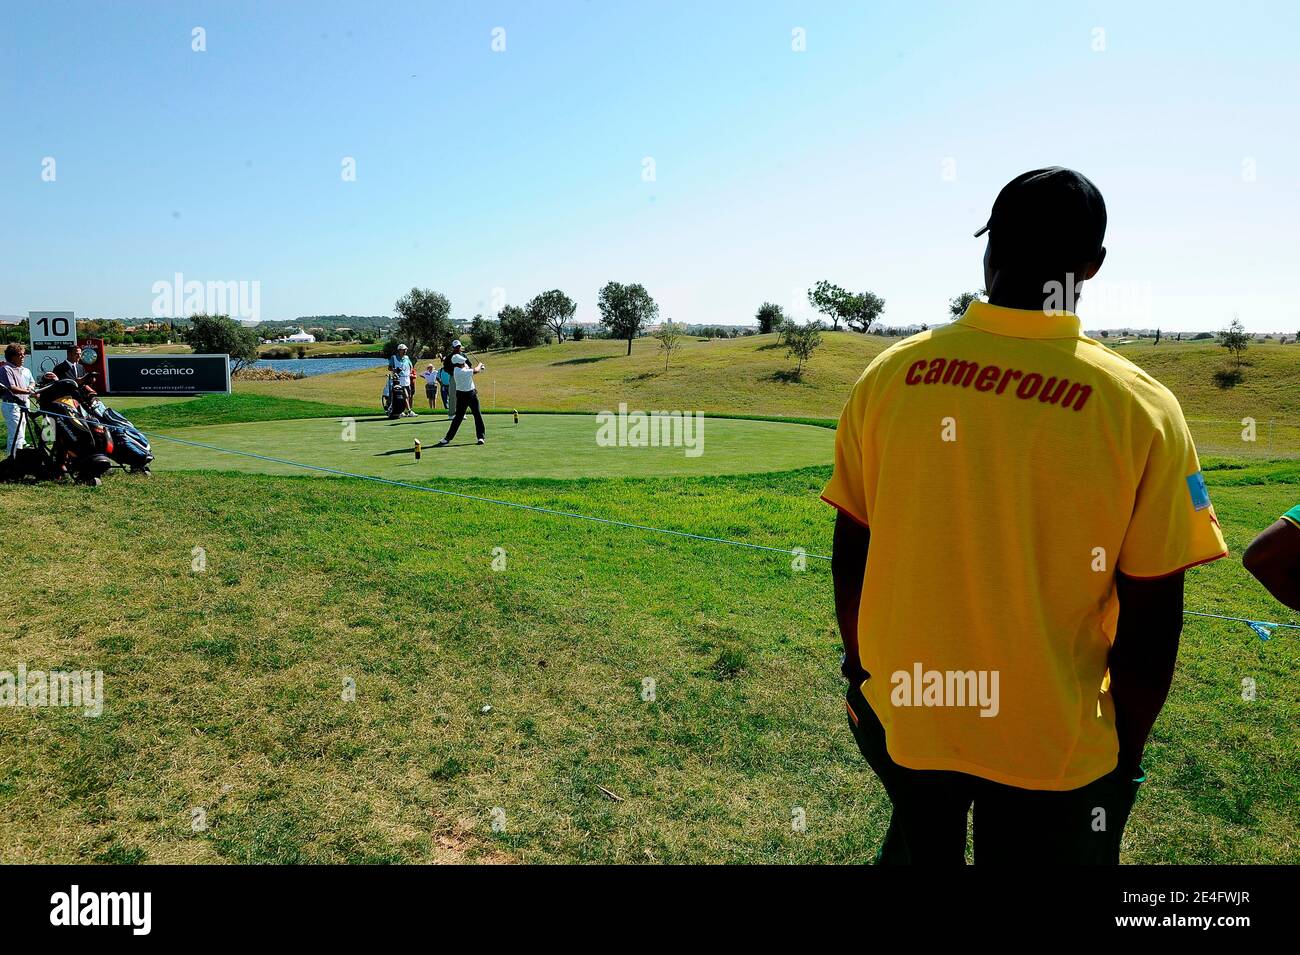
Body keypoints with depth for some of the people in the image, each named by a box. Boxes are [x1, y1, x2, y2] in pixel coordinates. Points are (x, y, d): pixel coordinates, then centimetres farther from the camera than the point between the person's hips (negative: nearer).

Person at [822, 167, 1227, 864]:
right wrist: (1126, 750, 6)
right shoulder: (1140, 406, -15)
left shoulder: (889, 375, -10)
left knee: (916, 845, 28)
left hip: (900, 711, 2)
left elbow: (851, 553, -3)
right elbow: (1152, 617, -10)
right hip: (1055, 747, -1)